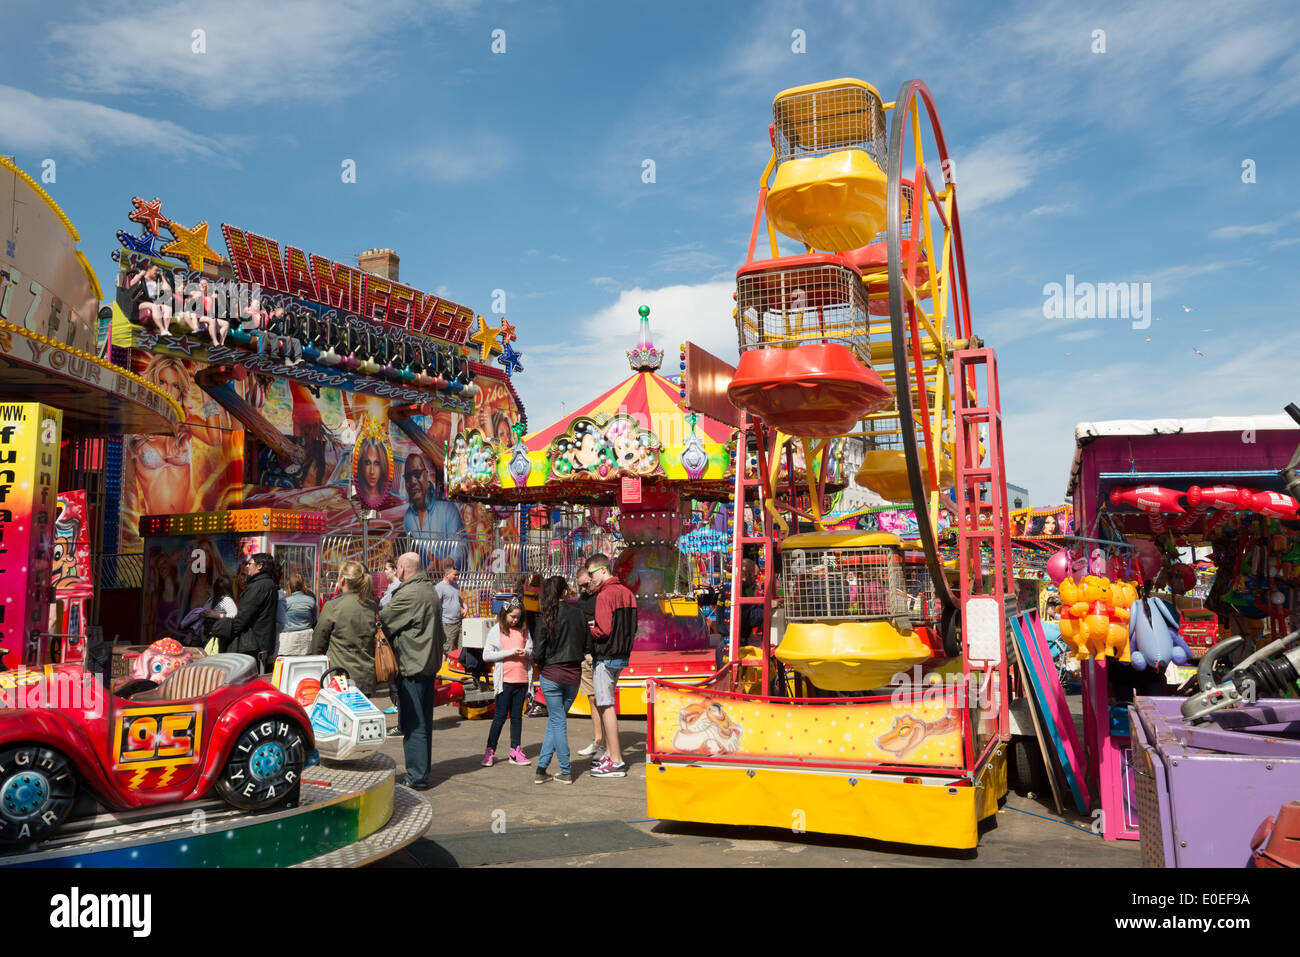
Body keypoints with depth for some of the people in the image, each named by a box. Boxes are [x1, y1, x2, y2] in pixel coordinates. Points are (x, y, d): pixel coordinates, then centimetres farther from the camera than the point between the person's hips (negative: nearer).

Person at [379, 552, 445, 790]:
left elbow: (382, 622, -13)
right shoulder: (431, 590, 12)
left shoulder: (409, 594, -18)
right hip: (429, 664, 10)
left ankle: (417, 777, 1)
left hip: (411, 666, -9)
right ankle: (422, 770, 25)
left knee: (413, 724, -3)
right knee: (424, 721, 16)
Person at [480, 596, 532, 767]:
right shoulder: (496, 631, -1)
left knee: (517, 716, 10)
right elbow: (486, 655, -7)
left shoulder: (524, 630, 9)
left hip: (521, 679, 4)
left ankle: (515, 752, 16)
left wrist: (526, 652, -7)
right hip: (504, 680, -4)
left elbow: (532, 651, 17)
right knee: (500, 716, 0)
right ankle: (490, 751, 10)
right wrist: (509, 652, -14)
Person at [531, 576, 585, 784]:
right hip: (573, 675, 3)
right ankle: (542, 766, 14)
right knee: (555, 720, 15)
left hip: (551, 675, -3)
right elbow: (585, 644, 3)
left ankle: (566, 772, 9)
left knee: (557, 722, 6)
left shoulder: (545, 617, -11)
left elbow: (538, 652, -11)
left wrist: (538, 661, 11)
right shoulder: (577, 613, -4)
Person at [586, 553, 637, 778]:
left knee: (606, 707, -4)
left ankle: (616, 762, -2)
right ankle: (610, 754, 22)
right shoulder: (627, 592, 12)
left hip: (606, 658, -9)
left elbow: (604, 631, -22)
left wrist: (588, 630, -2)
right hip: (622, 656, 9)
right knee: (602, 704, 18)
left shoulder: (605, 595, -16)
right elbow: (632, 627, 14)